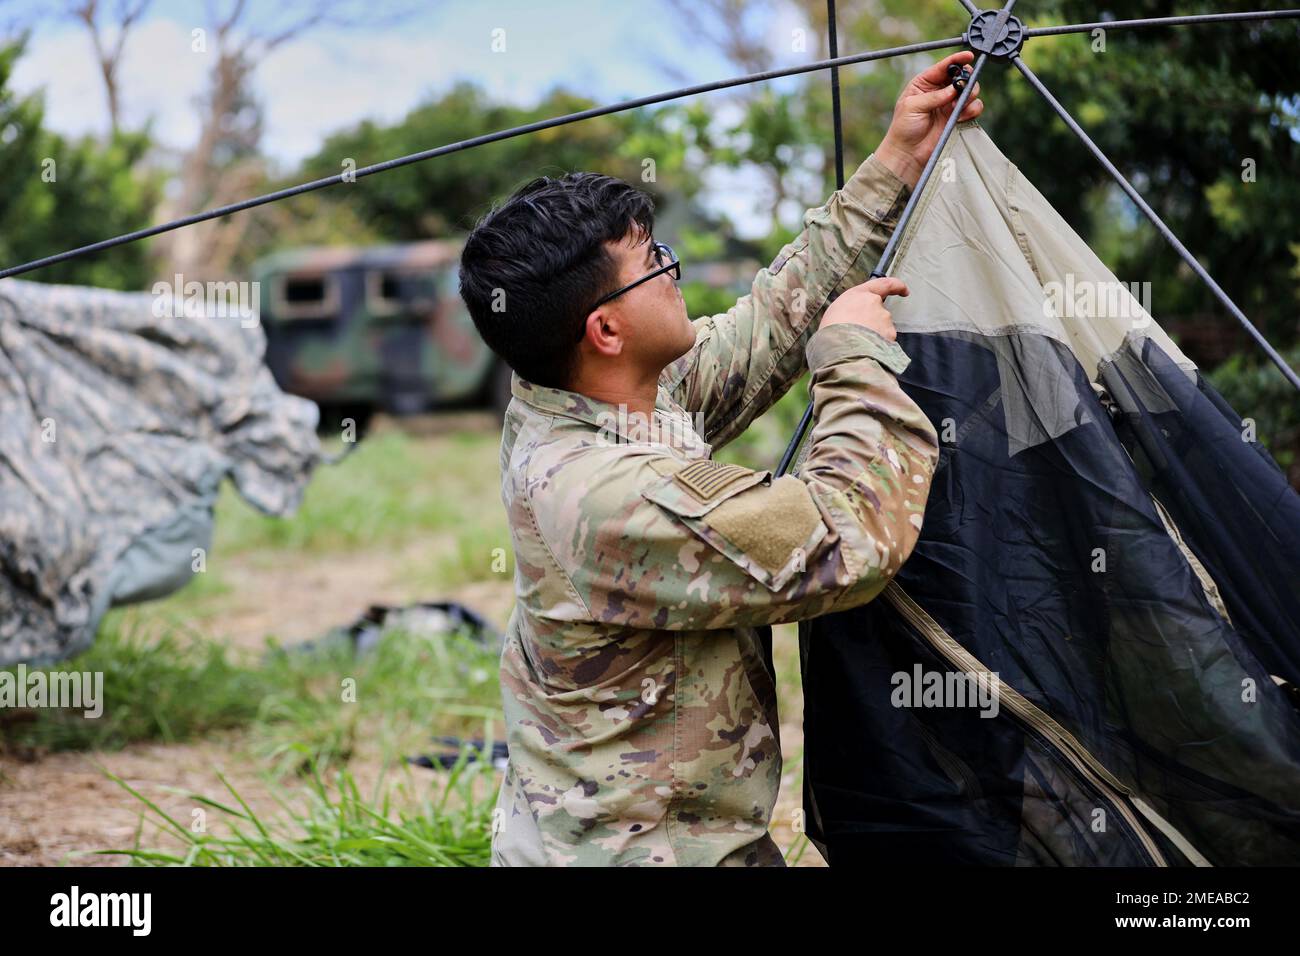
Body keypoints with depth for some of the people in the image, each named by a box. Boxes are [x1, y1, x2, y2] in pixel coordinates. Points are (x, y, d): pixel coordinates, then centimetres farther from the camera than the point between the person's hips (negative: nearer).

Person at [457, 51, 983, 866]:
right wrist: (857, 354, -13)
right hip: (645, 854, -10)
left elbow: (769, 323, 10)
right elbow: (851, 539, -27)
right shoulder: (617, 499, -30)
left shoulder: (563, 415, -1)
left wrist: (893, 169, 13)